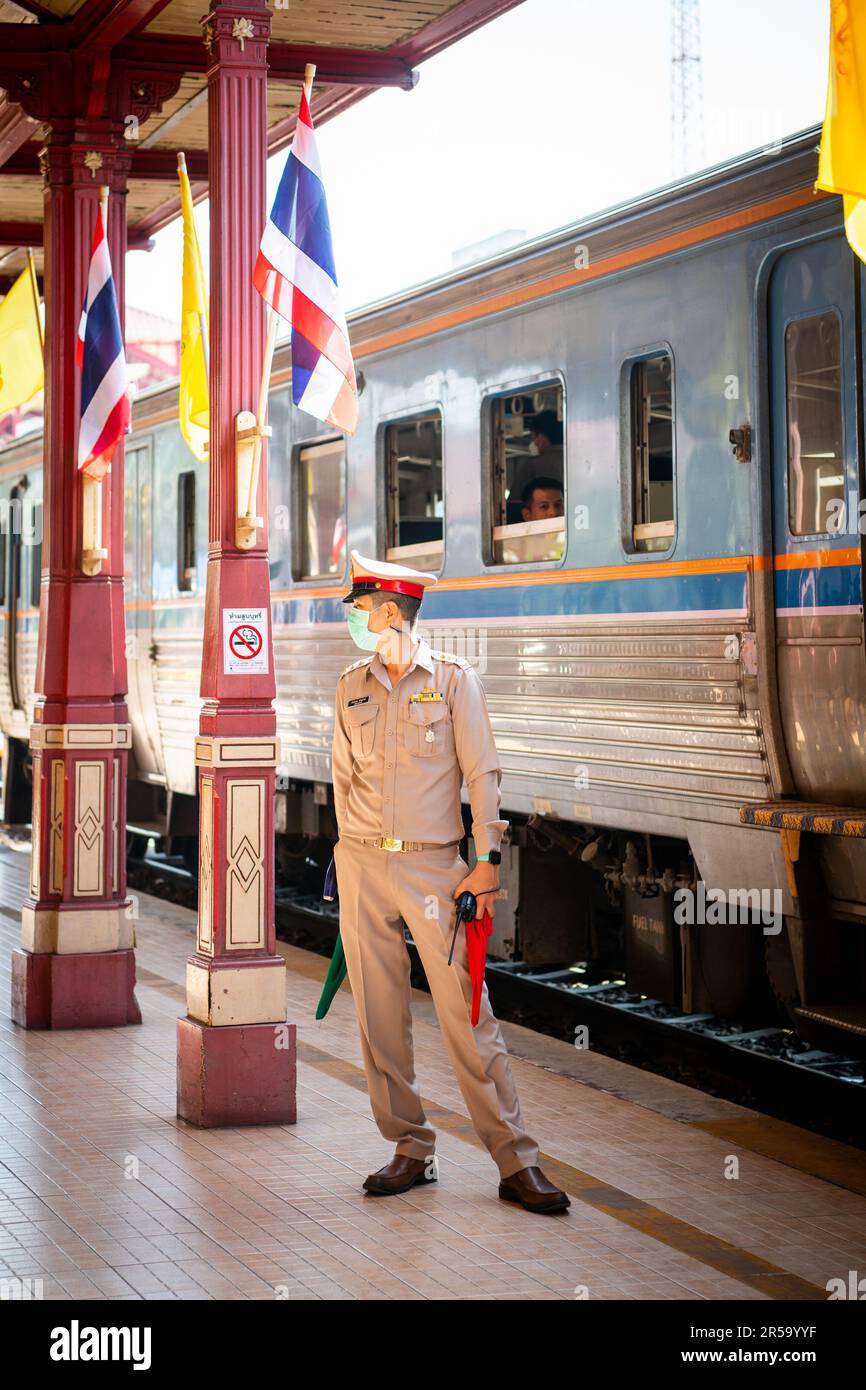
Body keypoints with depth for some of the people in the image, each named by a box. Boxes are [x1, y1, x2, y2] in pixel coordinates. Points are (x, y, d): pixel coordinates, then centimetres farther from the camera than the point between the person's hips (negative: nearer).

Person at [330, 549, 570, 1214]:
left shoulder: (453, 678, -1)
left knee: (466, 1009, -8)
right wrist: (353, 853, 14)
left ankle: (516, 1160, -4)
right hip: (362, 863, 4)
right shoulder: (352, 685, 11)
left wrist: (487, 858, -9)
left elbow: (482, 773, -3)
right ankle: (412, 1150, 15)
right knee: (379, 1014, 4)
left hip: (432, 863, -4)